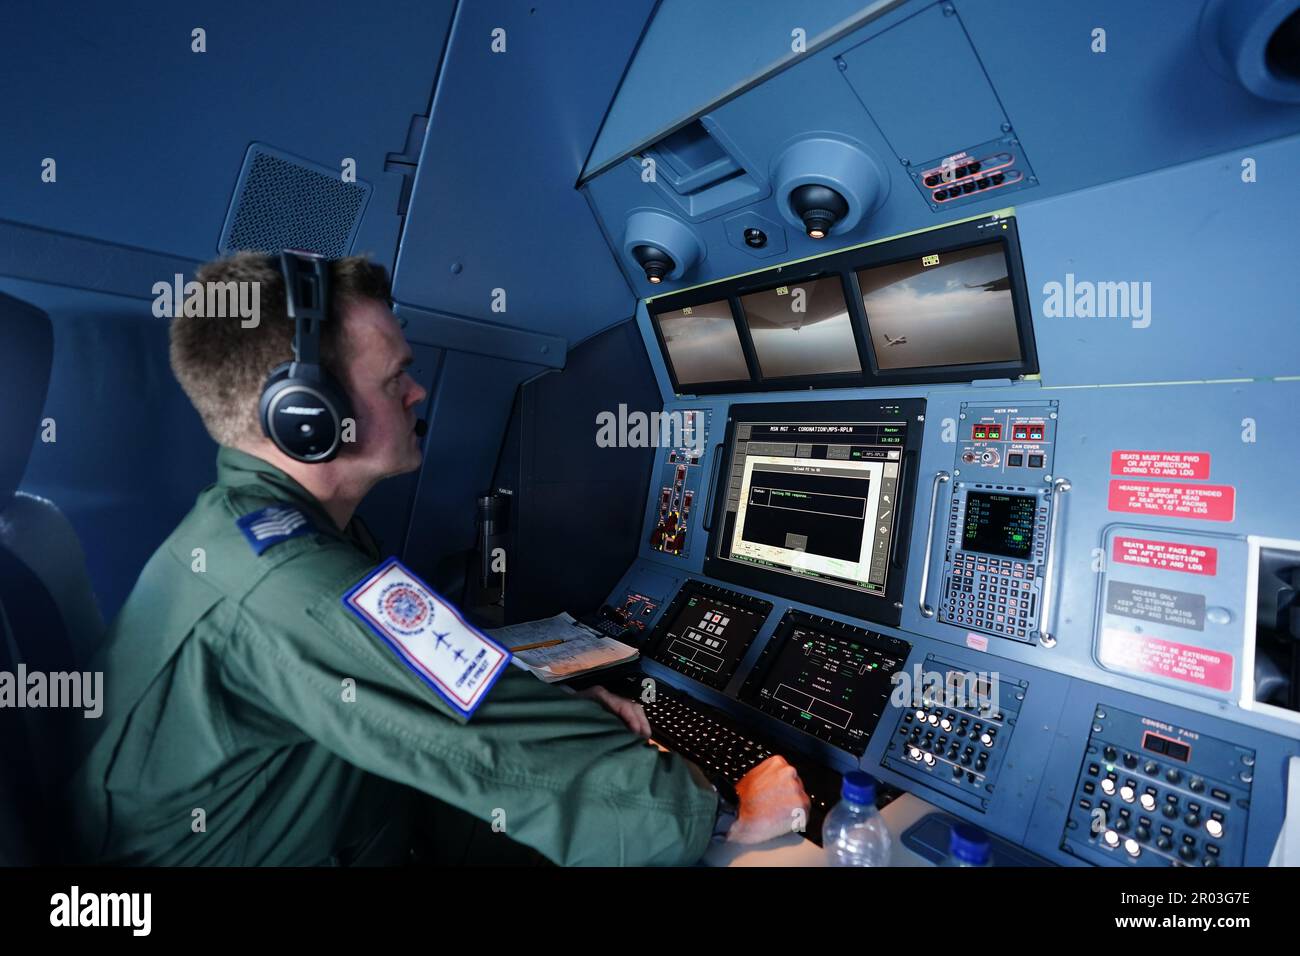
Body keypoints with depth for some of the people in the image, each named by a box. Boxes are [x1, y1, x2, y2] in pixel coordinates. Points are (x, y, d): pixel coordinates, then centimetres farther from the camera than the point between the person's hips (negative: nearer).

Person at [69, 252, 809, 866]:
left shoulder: (260, 520, -1)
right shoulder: (284, 582, -32)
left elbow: (422, 675, 2)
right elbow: (497, 750, -32)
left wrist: (568, 709, -8)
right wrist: (720, 815, -20)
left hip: (333, 831, 7)